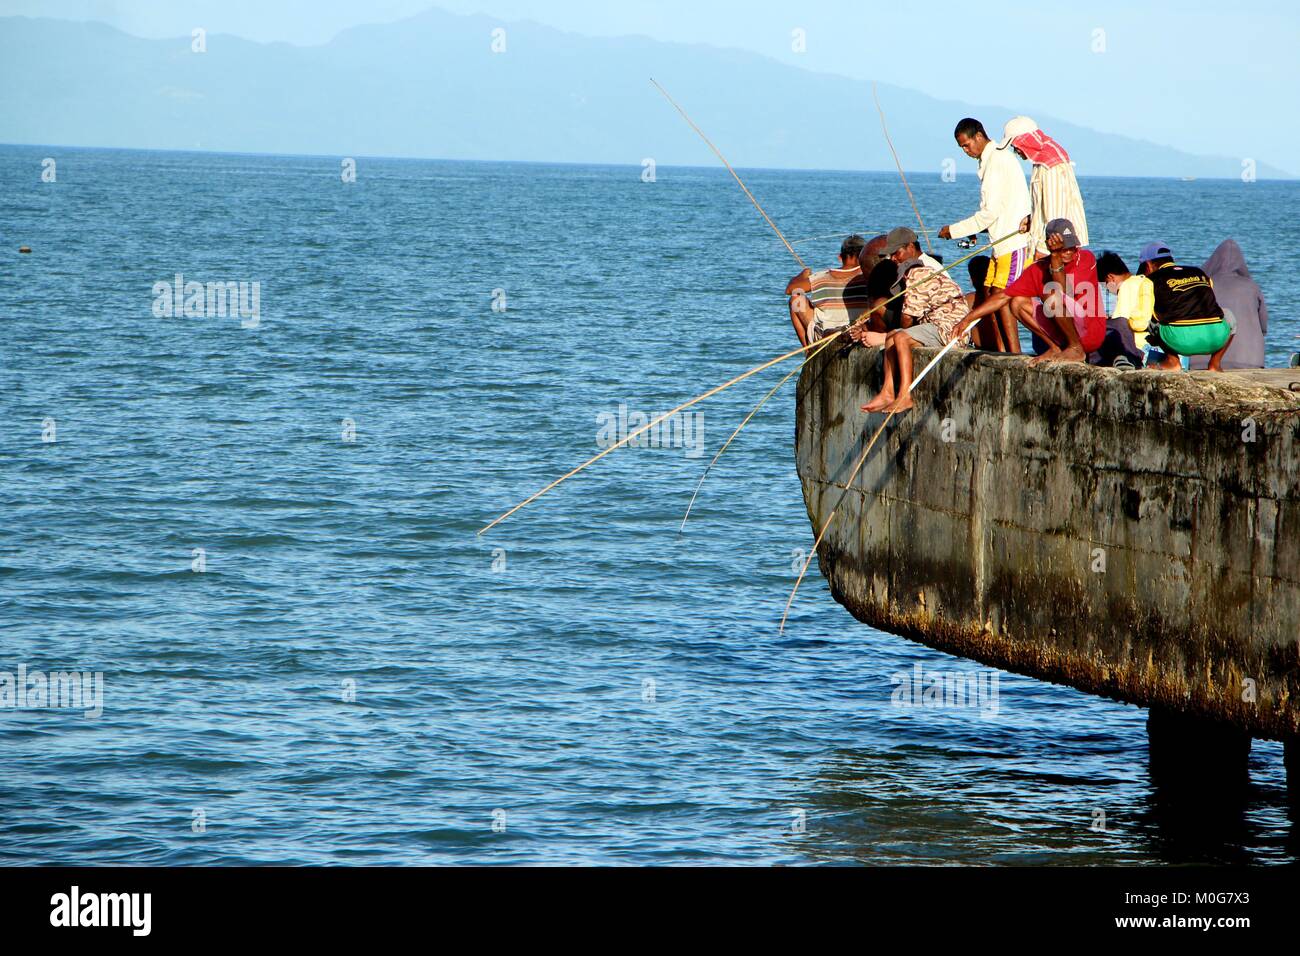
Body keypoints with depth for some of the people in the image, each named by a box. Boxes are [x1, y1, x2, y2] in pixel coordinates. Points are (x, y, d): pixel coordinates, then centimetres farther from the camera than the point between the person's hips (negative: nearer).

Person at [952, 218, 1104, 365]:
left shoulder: (1086, 258, -11)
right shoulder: (1039, 268, 2)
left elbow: (1064, 293, -25)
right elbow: (1003, 297, 3)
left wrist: (1056, 258, -29)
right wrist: (968, 320, -4)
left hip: (1092, 333, -6)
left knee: (1052, 296, -28)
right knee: (1018, 303, -4)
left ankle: (1076, 350, -15)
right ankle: (1054, 349, -2)